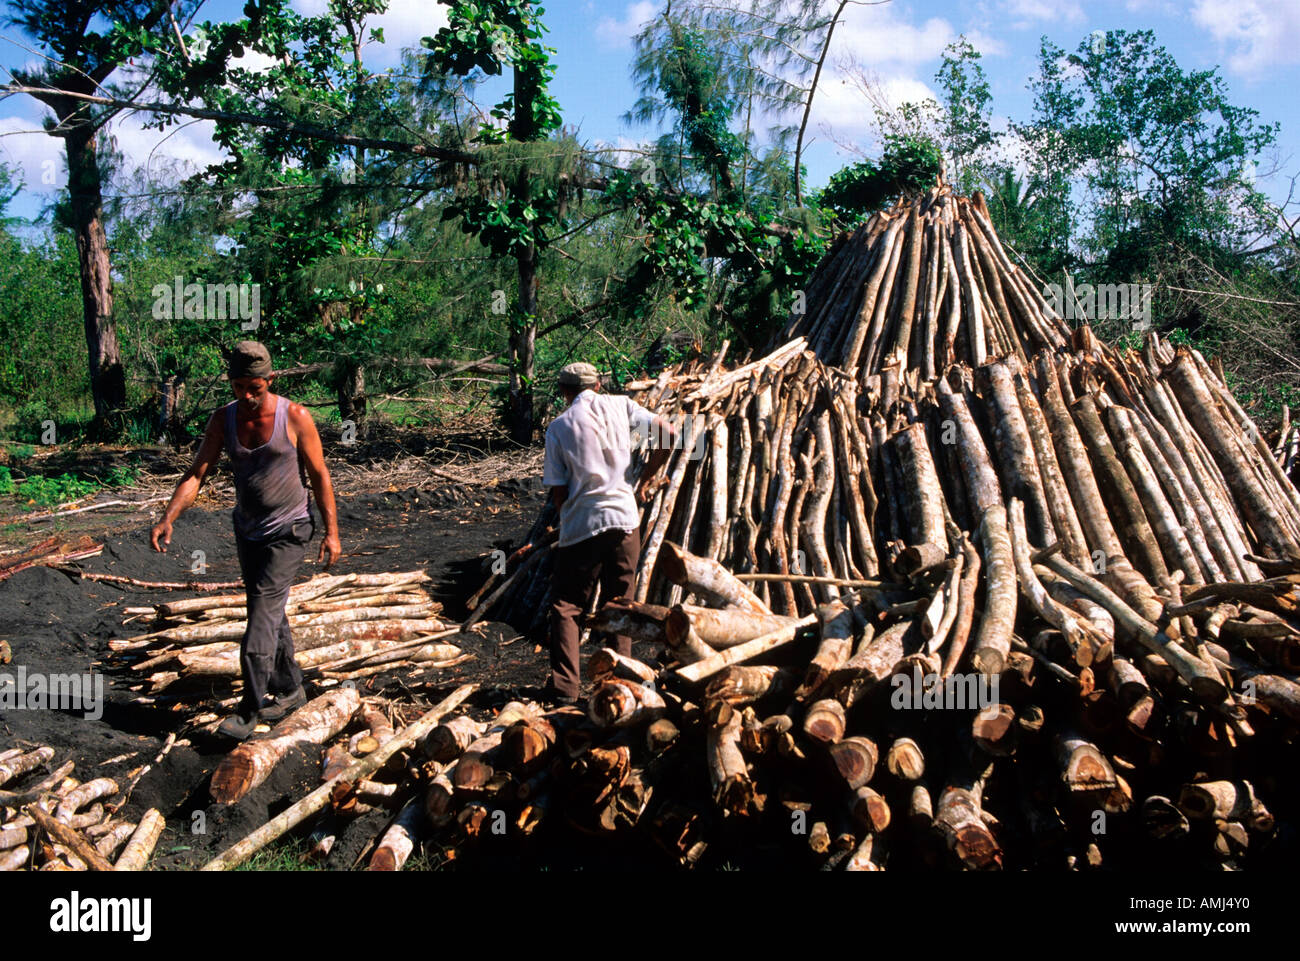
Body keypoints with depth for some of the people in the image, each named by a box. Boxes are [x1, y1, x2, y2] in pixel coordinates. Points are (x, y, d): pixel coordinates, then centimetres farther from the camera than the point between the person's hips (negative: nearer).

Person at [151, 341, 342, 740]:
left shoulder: (295, 418, -15)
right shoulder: (223, 419, -4)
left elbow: (319, 476, -9)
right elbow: (195, 473, -7)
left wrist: (332, 532, -9)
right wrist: (167, 519, -22)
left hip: (288, 531, -5)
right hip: (247, 530, 6)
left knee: (263, 613, -11)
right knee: (269, 613, 14)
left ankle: (250, 709, -5)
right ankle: (289, 689, 30)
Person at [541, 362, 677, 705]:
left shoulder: (559, 427, -2)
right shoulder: (620, 406, 4)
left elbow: (558, 491, -3)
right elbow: (669, 434, -2)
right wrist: (646, 478, 9)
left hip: (580, 527, -2)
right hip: (625, 518, 3)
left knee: (565, 606, 10)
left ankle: (564, 686, 5)